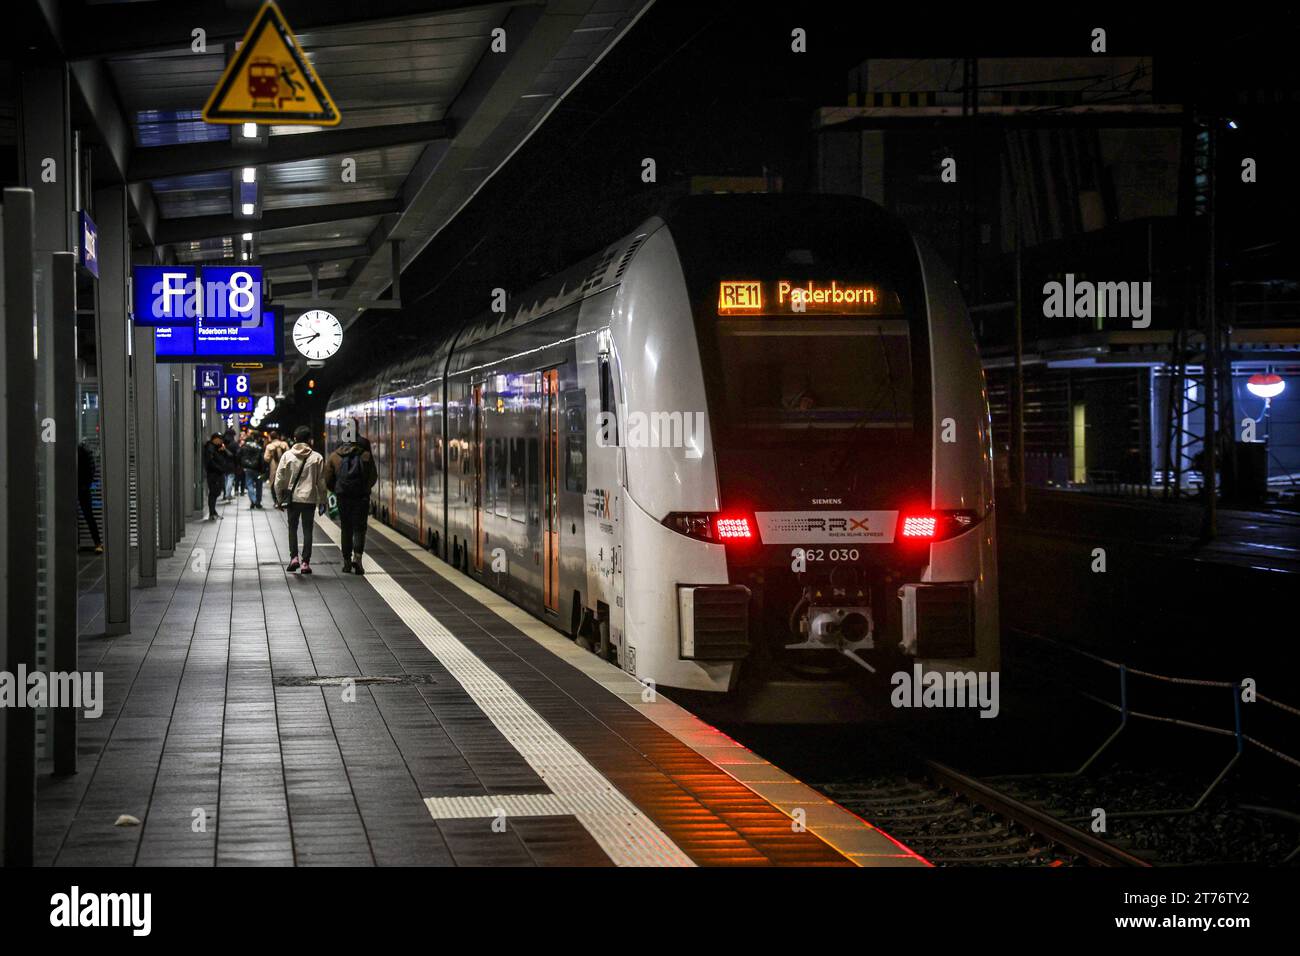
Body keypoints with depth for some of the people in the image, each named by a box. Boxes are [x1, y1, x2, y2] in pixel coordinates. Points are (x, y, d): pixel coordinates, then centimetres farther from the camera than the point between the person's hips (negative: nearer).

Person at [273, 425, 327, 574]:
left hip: (292, 497, 0)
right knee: (307, 530, 6)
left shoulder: (287, 456, -3)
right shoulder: (317, 457, -4)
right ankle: (305, 562, 3)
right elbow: (321, 482, -1)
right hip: (310, 498, 0)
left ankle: (294, 557, 2)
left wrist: (280, 498, 9)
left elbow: (279, 479, -2)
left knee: (292, 528, 15)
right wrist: (322, 501, 8)